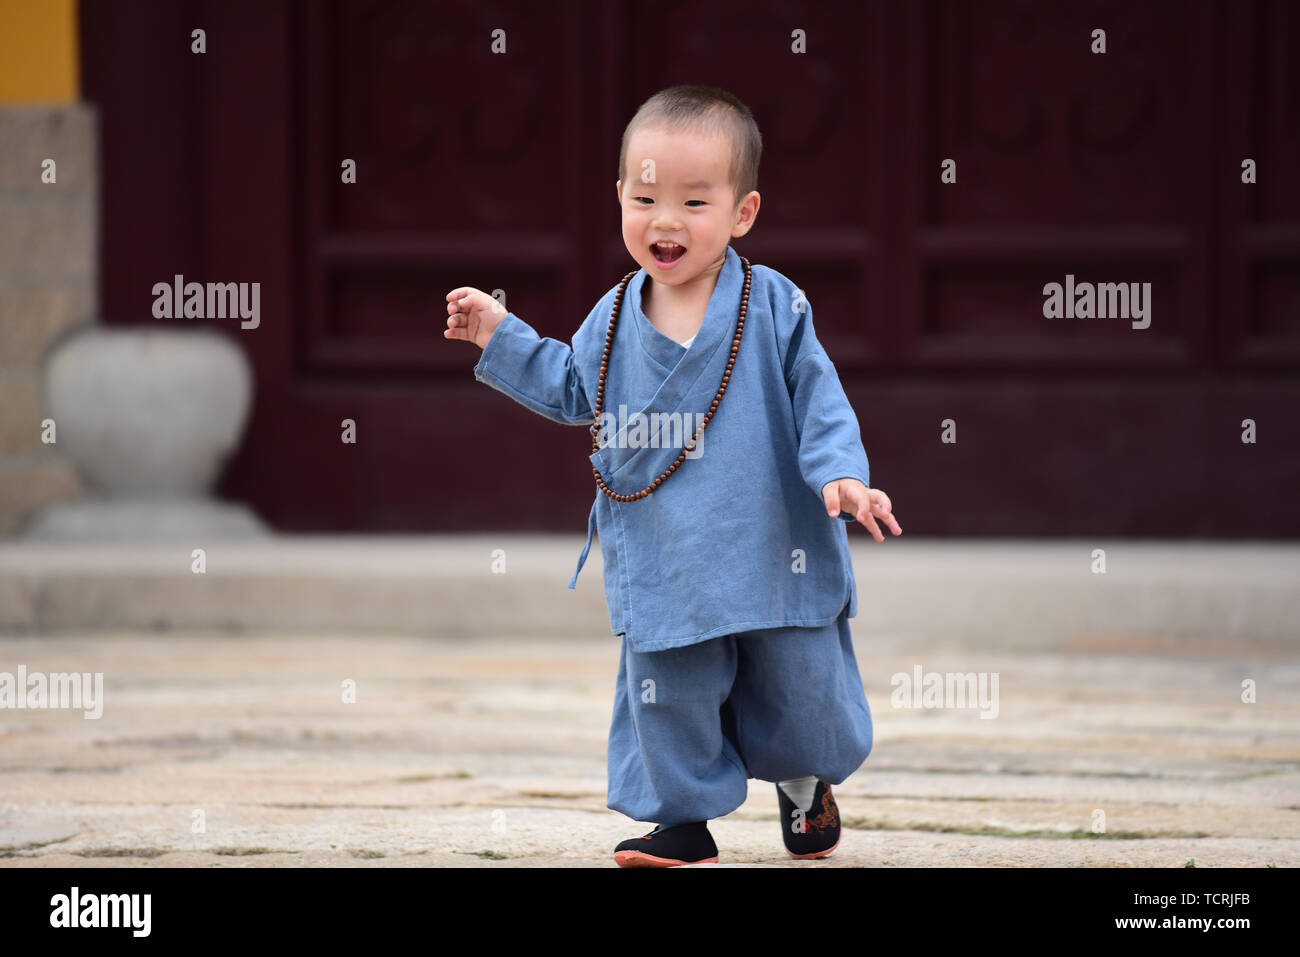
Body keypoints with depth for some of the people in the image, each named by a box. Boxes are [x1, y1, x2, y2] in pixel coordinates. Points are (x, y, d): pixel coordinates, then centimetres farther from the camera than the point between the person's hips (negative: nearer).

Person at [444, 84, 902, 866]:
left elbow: (818, 399, -7)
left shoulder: (773, 306, -8)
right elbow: (572, 392, 16)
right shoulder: (614, 320, 1)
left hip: (772, 552, -1)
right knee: (667, 692, 1)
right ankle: (685, 820, 18)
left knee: (796, 686, 12)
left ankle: (805, 782, 43)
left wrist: (841, 474, -21)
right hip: (665, 566, 2)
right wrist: (501, 338, 9)